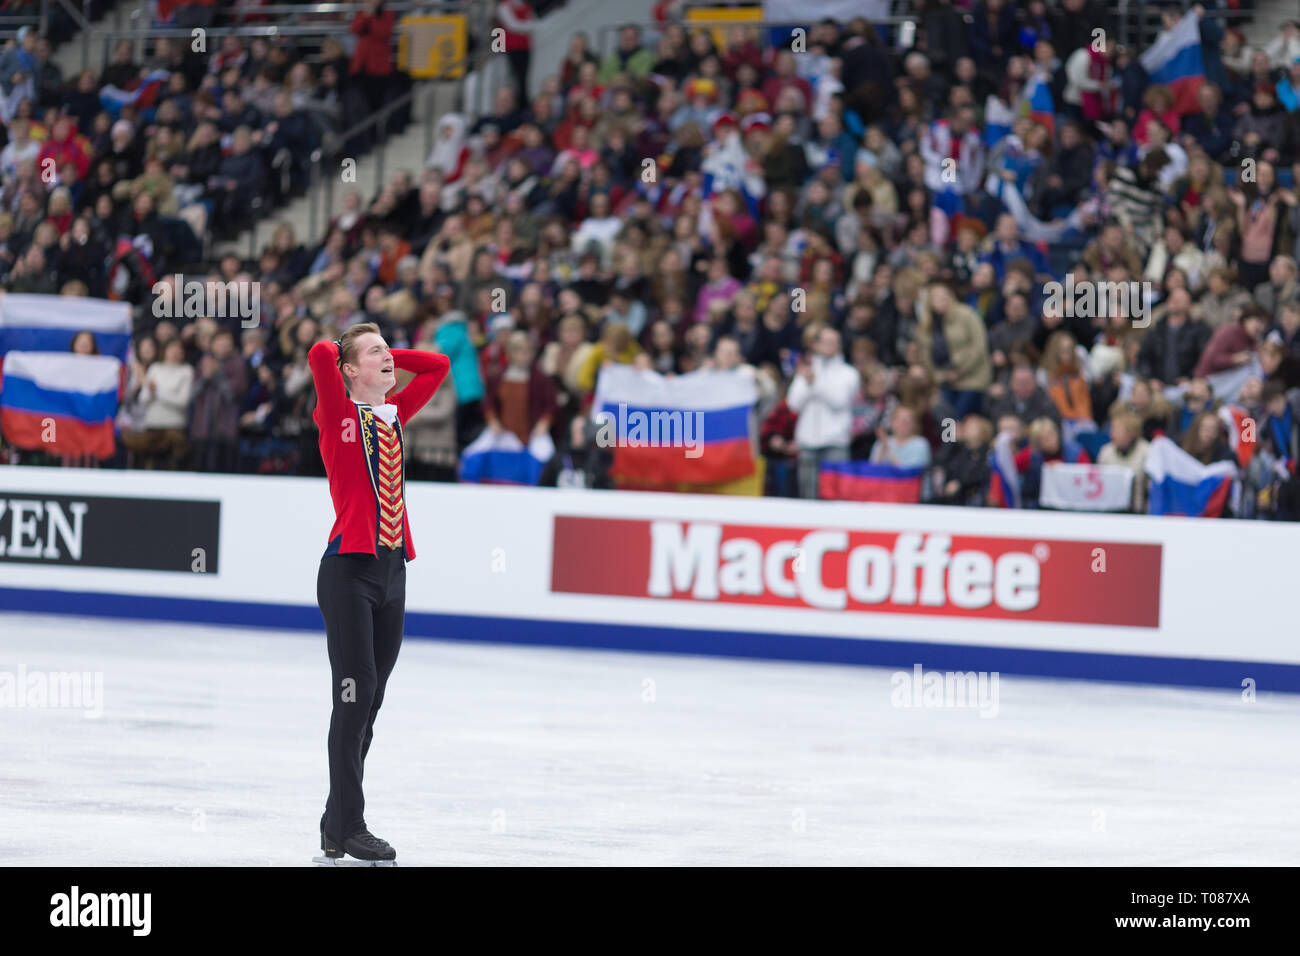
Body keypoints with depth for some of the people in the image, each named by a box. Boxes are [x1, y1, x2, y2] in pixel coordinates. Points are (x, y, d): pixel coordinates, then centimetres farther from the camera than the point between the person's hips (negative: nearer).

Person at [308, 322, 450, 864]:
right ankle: (346, 828, -5)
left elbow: (438, 365, 23)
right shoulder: (338, 413, -4)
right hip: (348, 570, -7)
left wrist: (387, 356, 14)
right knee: (356, 693, -9)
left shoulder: (393, 413, 15)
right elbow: (321, 355, -20)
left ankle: (338, 823, 14)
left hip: (392, 569, 7)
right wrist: (341, 353, 2)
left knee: (371, 699, 8)